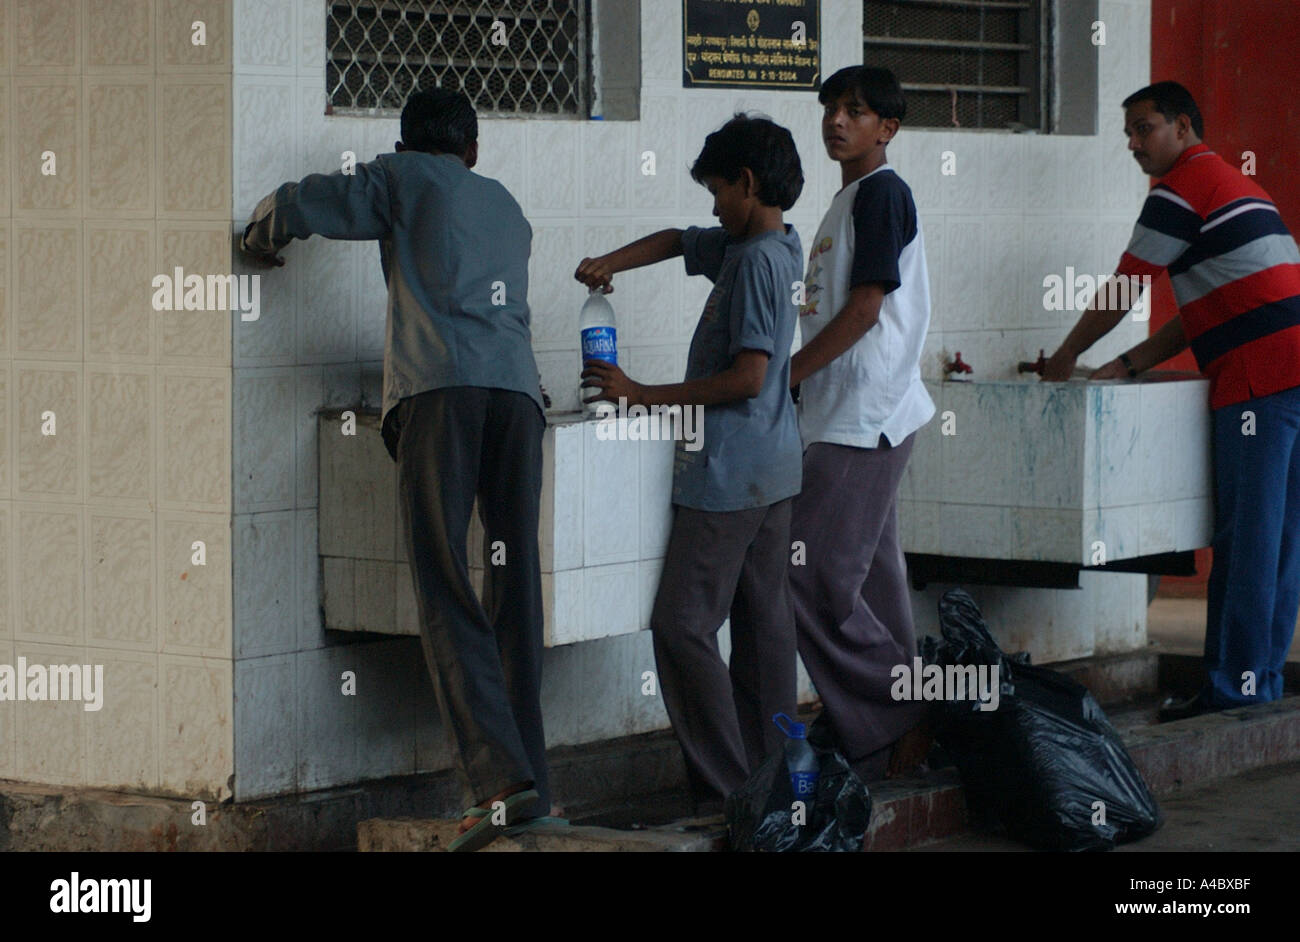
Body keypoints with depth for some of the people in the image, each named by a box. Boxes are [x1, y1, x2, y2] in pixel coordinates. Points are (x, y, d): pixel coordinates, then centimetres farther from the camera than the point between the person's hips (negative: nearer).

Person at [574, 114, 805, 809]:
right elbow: (680, 242, 25)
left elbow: (746, 378, -21)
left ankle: (724, 791, -12)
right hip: (773, 471, 10)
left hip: (729, 475, -10)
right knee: (763, 622, 11)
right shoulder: (779, 246, 12)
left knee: (683, 625, -10)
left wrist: (643, 396, -14)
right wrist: (612, 263, 8)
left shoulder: (757, 260, -16)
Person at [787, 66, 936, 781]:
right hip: (850, 420, 10)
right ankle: (896, 730, 13)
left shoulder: (882, 192, -10)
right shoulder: (851, 197, 19)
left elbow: (865, 307, -16)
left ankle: (891, 725, -5)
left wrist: (783, 377, -15)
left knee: (811, 576, -12)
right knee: (869, 583, 10)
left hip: (863, 421, -10)